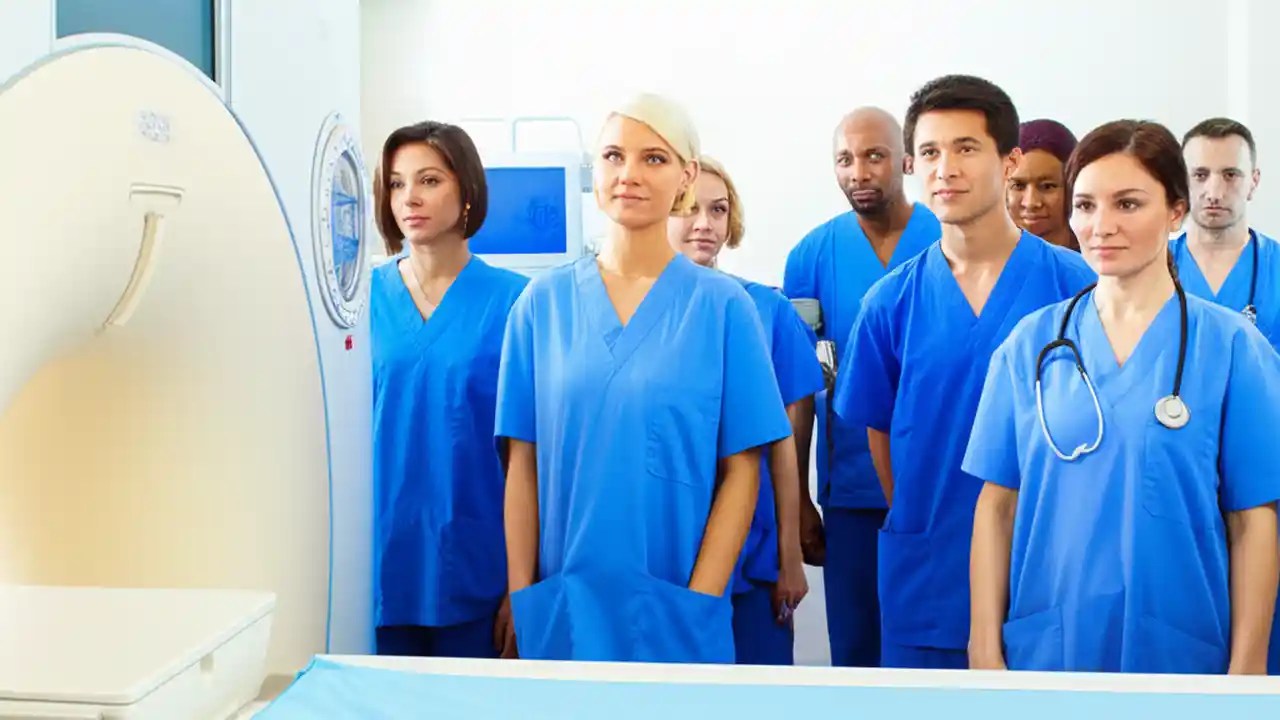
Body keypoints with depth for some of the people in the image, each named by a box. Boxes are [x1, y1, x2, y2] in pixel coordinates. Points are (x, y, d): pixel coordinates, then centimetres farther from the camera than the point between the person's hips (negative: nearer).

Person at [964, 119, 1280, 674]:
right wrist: (986, 648, -2)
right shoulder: (1031, 342, 0)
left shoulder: (1231, 345, -5)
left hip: (1179, 648, -1)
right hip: (1042, 644, 1)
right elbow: (997, 504, 1)